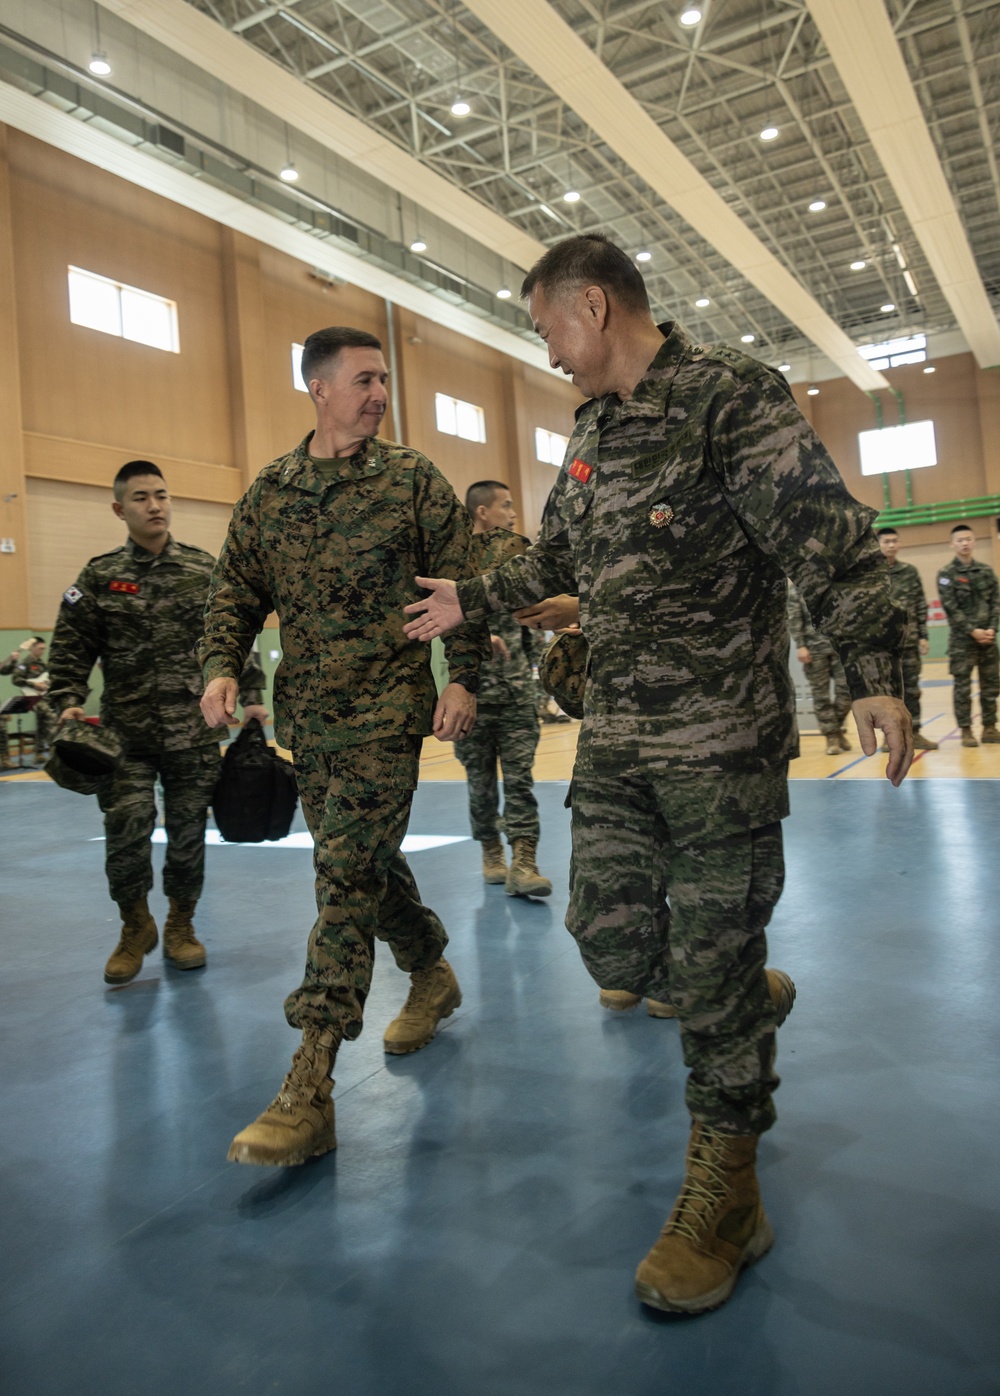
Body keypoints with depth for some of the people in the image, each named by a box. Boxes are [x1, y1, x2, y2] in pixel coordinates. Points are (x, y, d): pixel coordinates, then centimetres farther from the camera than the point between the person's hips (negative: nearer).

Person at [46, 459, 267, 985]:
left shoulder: (206, 570, 6)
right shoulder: (98, 576, 5)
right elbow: (71, 649, 4)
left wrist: (250, 698, 3)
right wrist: (69, 703, -9)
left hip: (195, 732, 1)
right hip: (125, 731, -1)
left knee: (188, 829, 7)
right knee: (126, 826, -8)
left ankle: (180, 926, 28)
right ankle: (135, 926, 18)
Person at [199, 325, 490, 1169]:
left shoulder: (413, 481, 0)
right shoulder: (270, 491, 10)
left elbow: (461, 583, -1)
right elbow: (237, 590, 13)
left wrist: (463, 678, -10)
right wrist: (221, 665, -3)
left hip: (387, 711, -5)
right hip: (304, 714, 5)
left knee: (346, 872, -11)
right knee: (368, 860, 15)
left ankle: (309, 1090, -7)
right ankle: (432, 976, 40)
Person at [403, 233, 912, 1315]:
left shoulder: (732, 394, -7)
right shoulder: (592, 429, 17)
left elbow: (829, 542, -15)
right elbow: (558, 555, 29)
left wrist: (875, 677, -25)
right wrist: (469, 603, 31)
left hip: (723, 740, -7)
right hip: (612, 739, 7)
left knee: (716, 965, 0)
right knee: (612, 943, 7)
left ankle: (723, 1192, 19)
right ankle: (753, 1001, 38)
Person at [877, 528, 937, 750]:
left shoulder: (910, 571, 8)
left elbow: (921, 606, 10)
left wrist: (923, 635, 4)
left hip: (909, 640, 3)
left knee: (911, 688, 6)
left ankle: (914, 733, 13)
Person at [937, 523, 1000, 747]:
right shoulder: (946, 574, -2)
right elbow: (951, 608, -9)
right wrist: (972, 631, -15)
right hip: (962, 640, -4)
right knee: (963, 688, -2)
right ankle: (966, 731, 4)